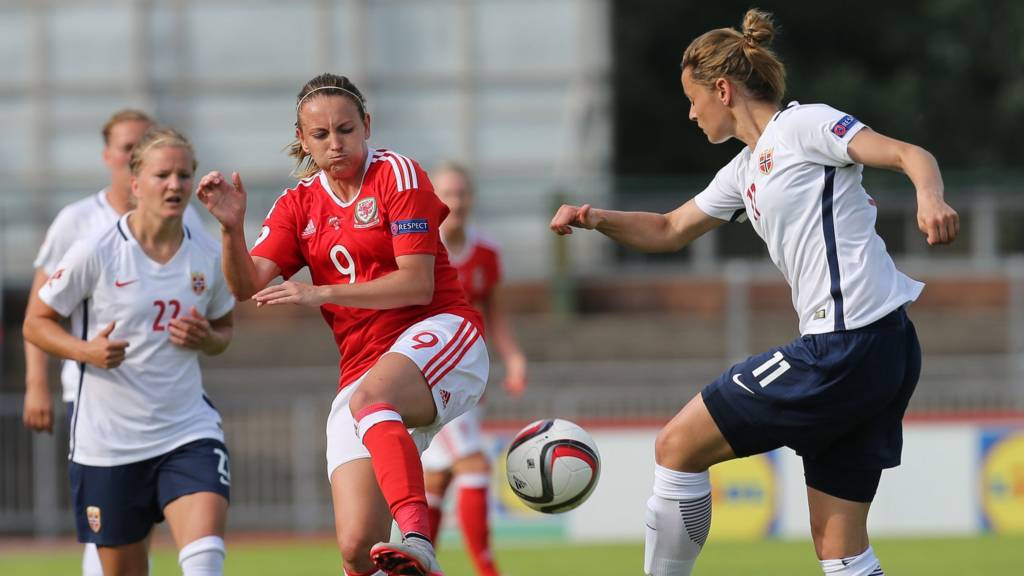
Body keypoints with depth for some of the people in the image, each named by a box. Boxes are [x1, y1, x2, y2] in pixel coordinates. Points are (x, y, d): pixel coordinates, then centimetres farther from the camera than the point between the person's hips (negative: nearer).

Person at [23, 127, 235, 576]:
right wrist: (86, 350, -20)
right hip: (107, 441, -2)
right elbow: (36, 322, -1)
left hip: (188, 432, 2)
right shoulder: (96, 253, -9)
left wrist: (207, 339, -6)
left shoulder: (207, 256, 1)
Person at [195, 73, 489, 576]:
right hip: (362, 372, 4)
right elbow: (248, 285, 0)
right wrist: (231, 228, -18)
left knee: (369, 396, -41)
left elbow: (417, 285, -11)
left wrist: (322, 293, -18)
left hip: (439, 333, -4)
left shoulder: (398, 174, -2)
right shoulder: (298, 205, 13)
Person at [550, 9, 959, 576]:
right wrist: (596, 219, 15)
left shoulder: (804, 126, -3)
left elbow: (910, 155, -13)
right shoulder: (746, 170, 23)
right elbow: (668, 231, 32)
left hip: (846, 346, -9)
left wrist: (930, 199, -35)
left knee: (677, 446, 0)